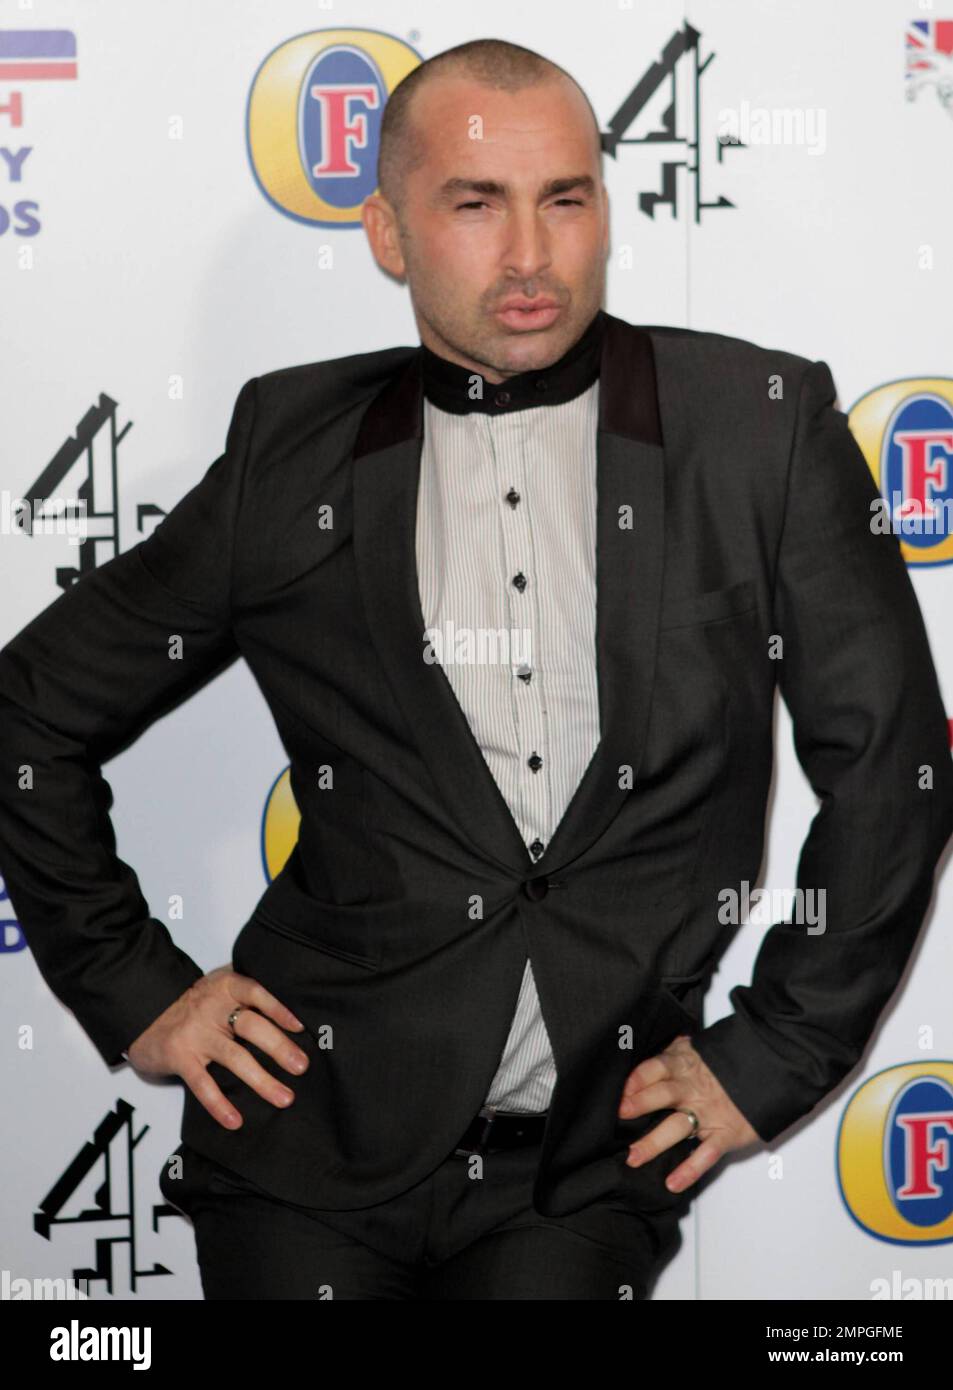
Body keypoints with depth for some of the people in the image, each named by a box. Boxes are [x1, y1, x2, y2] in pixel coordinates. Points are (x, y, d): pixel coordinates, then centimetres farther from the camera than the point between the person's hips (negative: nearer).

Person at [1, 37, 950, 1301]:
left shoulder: (762, 426, -1)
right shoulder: (296, 452, 2)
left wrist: (772, 1056, 2)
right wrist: (136, 993, 7)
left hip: (594, 1159, 0)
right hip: (318, 1144, 1)